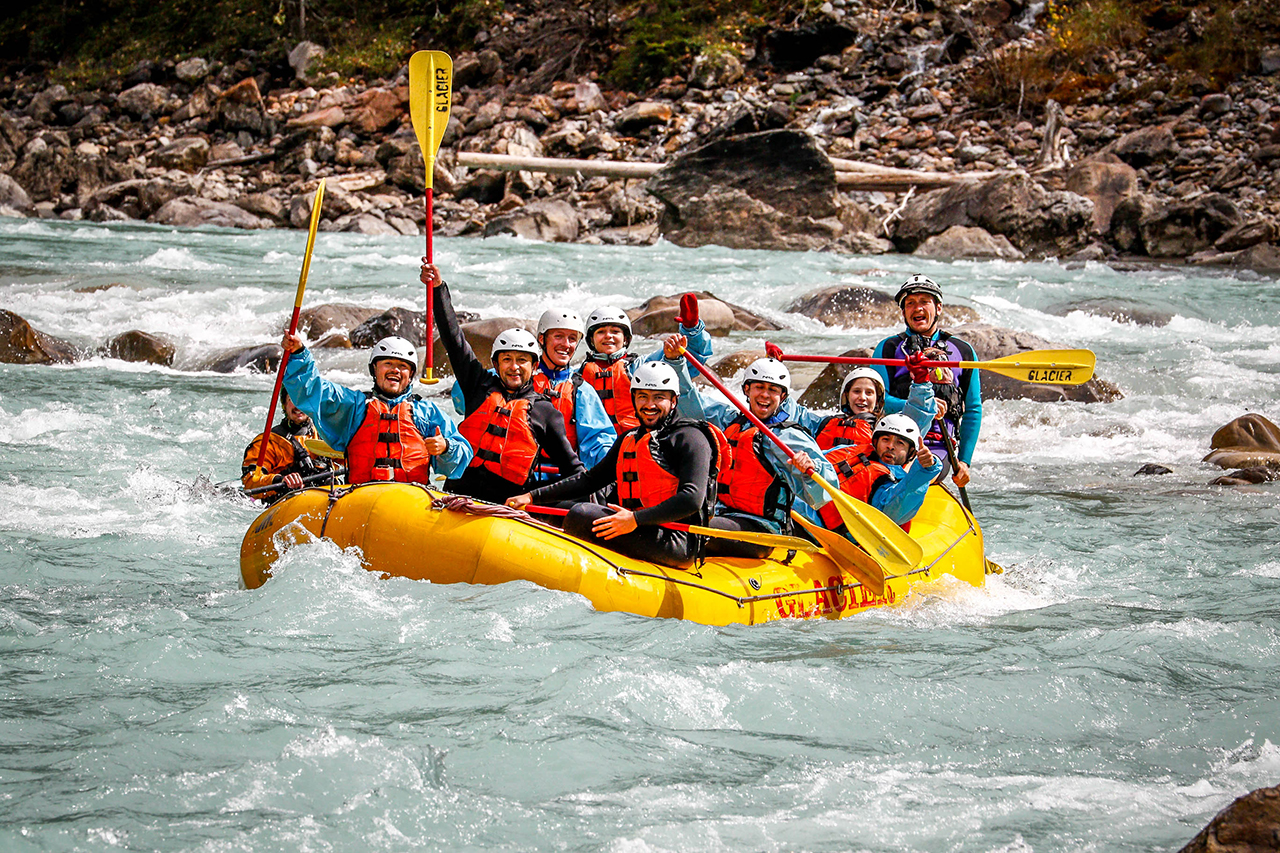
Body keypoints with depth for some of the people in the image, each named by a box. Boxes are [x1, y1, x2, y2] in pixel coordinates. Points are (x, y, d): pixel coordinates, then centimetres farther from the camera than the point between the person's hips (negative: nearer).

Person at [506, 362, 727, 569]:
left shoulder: (689, 437, -4)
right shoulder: (628, 440, 21)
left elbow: (692, 499, -16)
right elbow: (591, 479, 25)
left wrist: (636, 519, -25)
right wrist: (533, 496, 15)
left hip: (678, 546, -8)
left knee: (581, 516, -22)